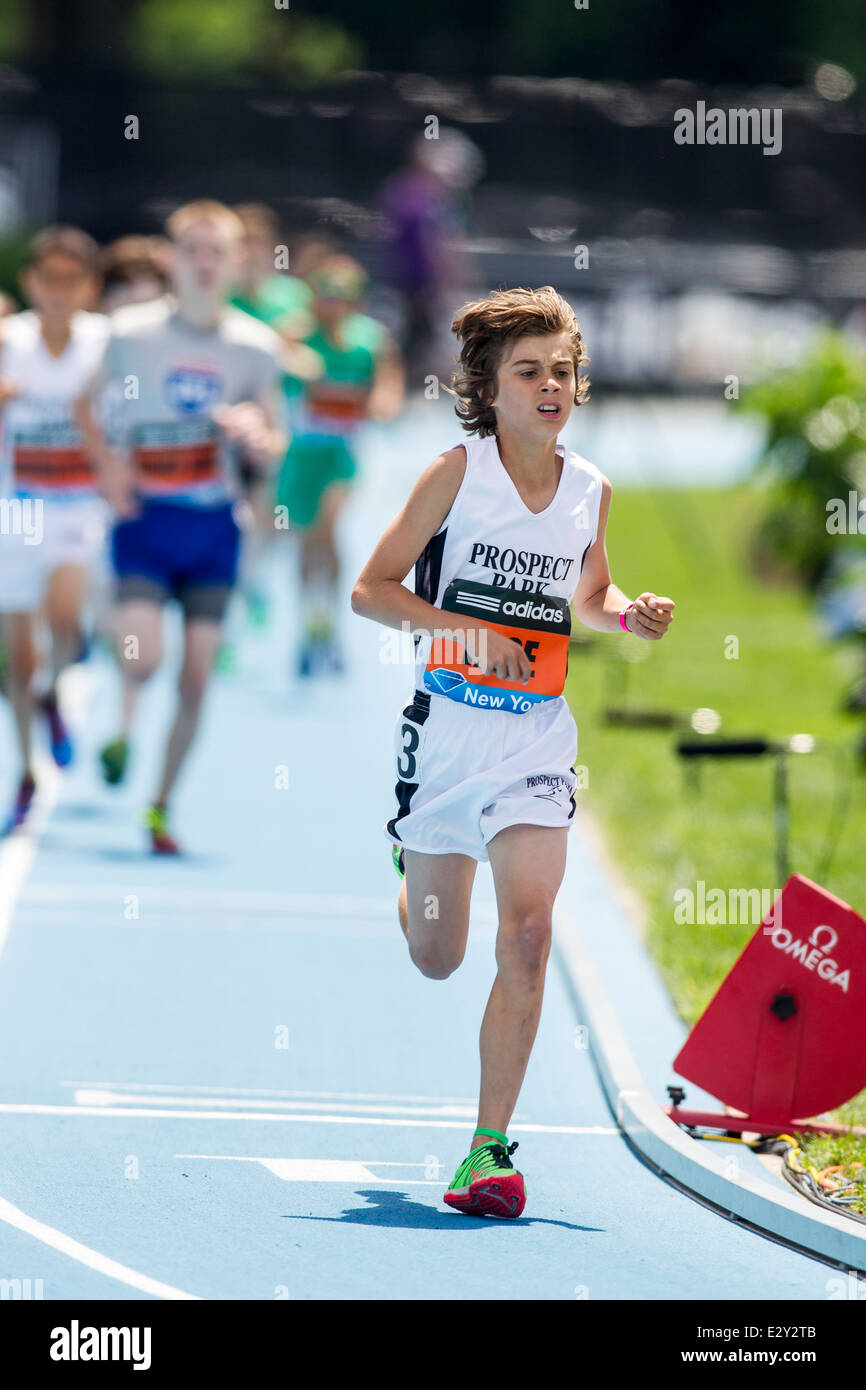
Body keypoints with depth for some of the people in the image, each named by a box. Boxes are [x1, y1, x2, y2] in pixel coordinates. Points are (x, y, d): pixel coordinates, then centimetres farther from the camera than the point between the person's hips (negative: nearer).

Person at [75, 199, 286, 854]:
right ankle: (122, 733, 13)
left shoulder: (256, 345, 1)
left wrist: (255, 436, -16)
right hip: (146, 516, -2)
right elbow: (89, 405, 11)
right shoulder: (133, 331, -3)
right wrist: (109, 466, -6)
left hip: (213, 527, 2)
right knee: (143, 656, -20)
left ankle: (160, 808, 17)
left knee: (196, 680, 1)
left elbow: (273, 450, 7)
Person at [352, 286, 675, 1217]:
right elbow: (370, 590, -5)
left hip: (537, 732, 1)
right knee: (435, 959, 12)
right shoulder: (459, 471, -6)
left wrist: (631, 615, 2)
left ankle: (490, 1151, -14)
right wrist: (465, 628, -19)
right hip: (448, 722, -1)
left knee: (526, 934, -18)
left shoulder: (592, 490, 5)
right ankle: (412, 872, 51)